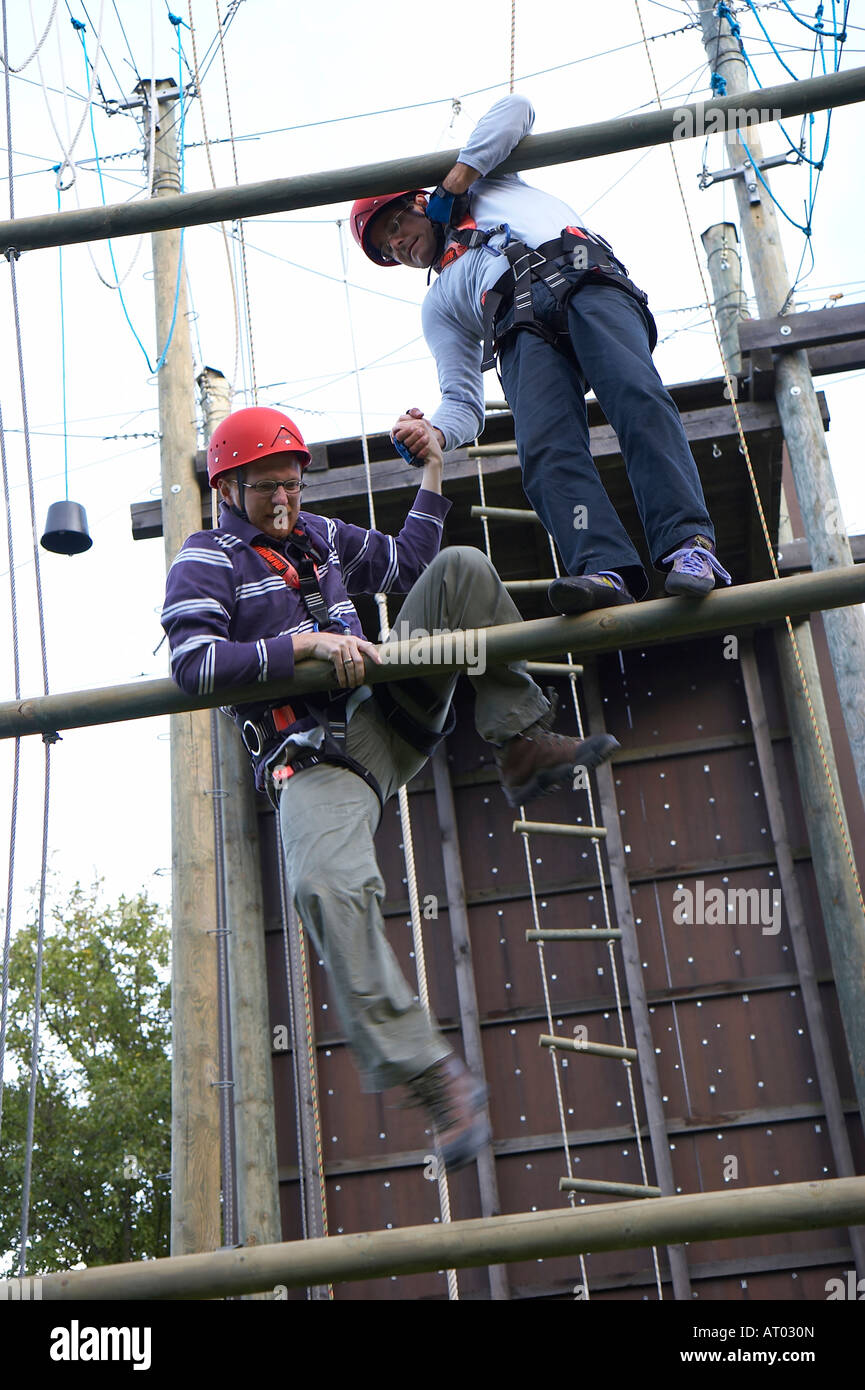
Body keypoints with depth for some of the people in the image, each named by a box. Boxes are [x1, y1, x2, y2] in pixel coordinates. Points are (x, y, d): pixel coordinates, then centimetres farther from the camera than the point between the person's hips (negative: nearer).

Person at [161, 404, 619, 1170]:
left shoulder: (319, 535, 22)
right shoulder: (205, 563, 2)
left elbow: (408, 563, 35)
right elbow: (193, 664, -15)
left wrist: (431, 474, 30)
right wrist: (307, 643, -20)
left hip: (390, 713, 6)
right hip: (315, 759, -6)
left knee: (460, 568, -5)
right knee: (328, 886, -36)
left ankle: (522, 743, -11)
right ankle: (430, 1071, -30)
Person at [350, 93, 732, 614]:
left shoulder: (483, 181, 39)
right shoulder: (440, 305, 36)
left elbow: (516, 109, 23)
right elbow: (464, 400, 22)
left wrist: (453, 185, 19)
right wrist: (435, 431, -2)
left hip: (585, 281, -3)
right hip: (520, 331, 3)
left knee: (638, 399, -31)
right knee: (547, 450, -28)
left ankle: (689, 543, -45)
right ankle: (605, 570, -46)